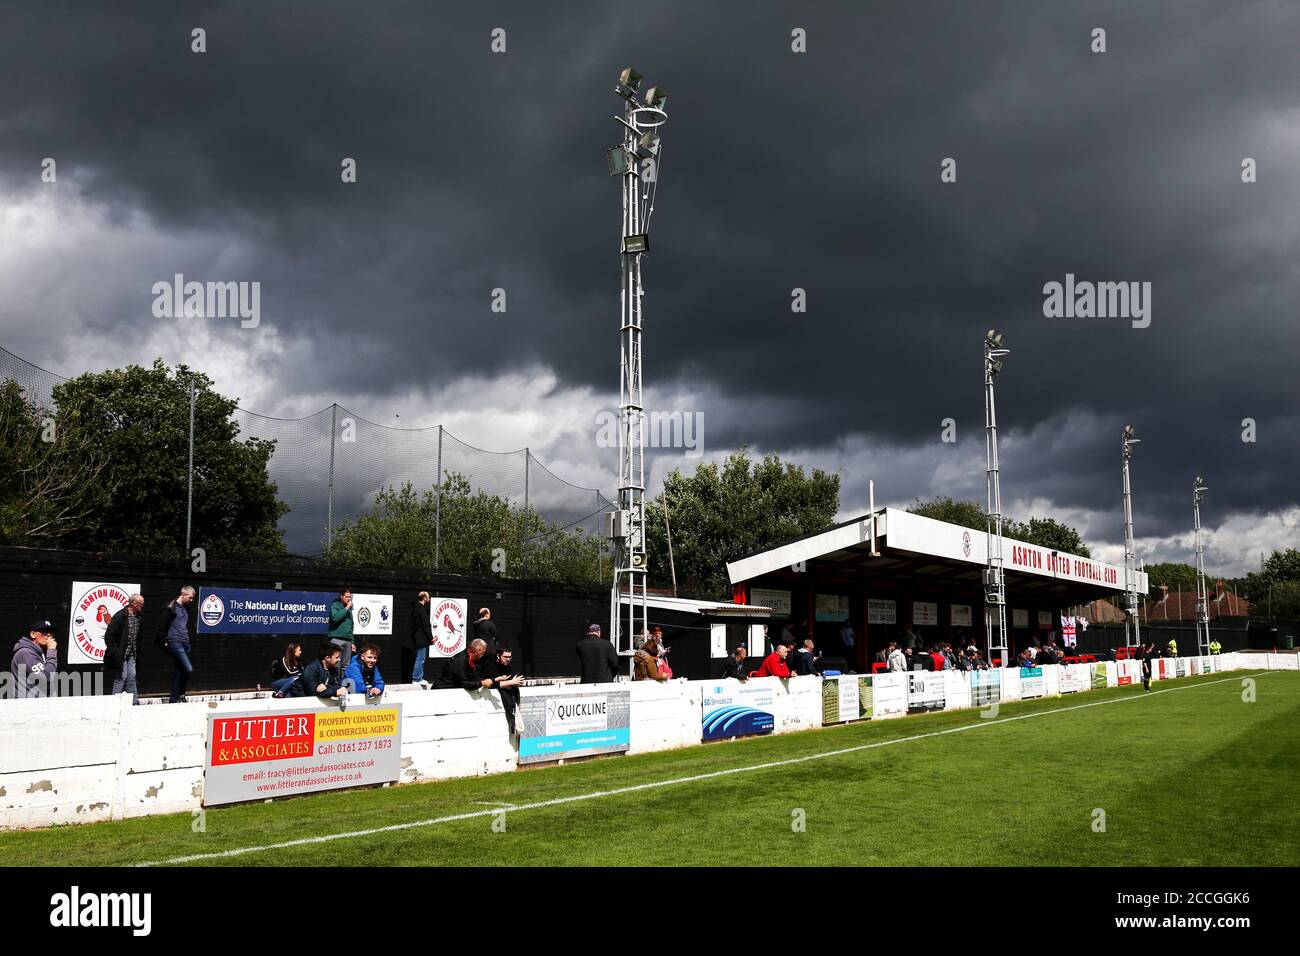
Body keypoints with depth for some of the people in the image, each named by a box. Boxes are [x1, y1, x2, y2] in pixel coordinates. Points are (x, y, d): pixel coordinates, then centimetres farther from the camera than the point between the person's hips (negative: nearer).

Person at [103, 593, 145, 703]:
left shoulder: (137, 617, 8)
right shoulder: (120, 616, -15)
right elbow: (108, 636, -15)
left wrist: (137, 652, 13)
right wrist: (114, 652, -18)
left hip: (131, 654, 7)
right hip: (120, 654, -7)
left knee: (132, 678, 6)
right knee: (121, 677, -7)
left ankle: (133, 702, 10)